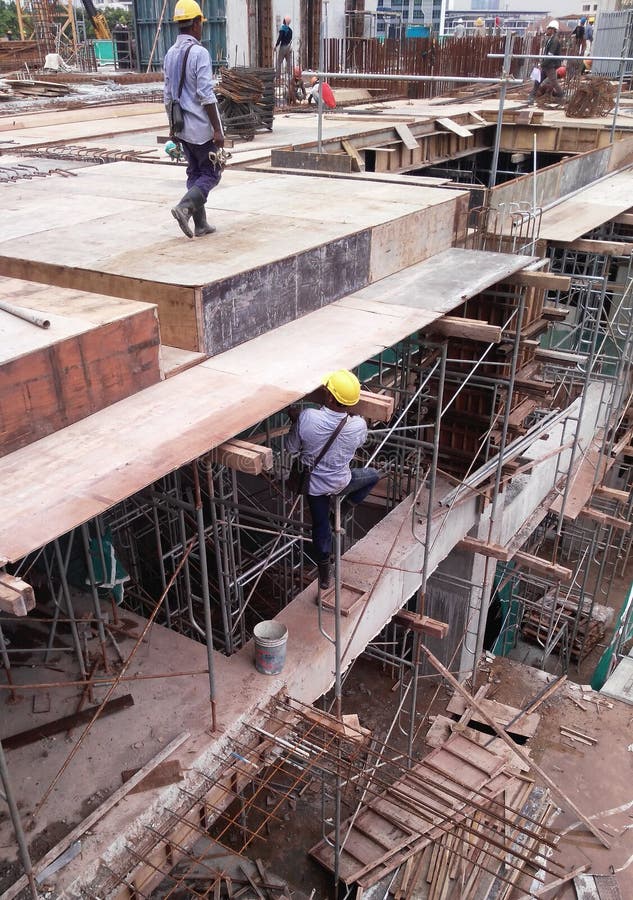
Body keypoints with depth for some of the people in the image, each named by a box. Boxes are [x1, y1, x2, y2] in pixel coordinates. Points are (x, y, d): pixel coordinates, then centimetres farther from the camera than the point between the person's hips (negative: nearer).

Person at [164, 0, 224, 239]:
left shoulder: (170, 54, 10)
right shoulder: (199, 53, -14)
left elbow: (168, 96, 14)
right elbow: (206, 95, -19)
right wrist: (217, 129, -17)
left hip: (183, 126, 8)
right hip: (202, 126, -8)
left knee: (195, 172, 14)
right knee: (211, 173, 3)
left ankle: (200, 224, 13)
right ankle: (184, 206, -16)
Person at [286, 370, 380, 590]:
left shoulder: (307, 418, -29)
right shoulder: (358, 425, -24)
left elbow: (291, 447, -12)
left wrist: (295, 420, 4)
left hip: (314, 484, 1)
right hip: (341, 483, -1)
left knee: (321, 529, 20)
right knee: (373, 475, 29)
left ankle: (324, 578, 36)